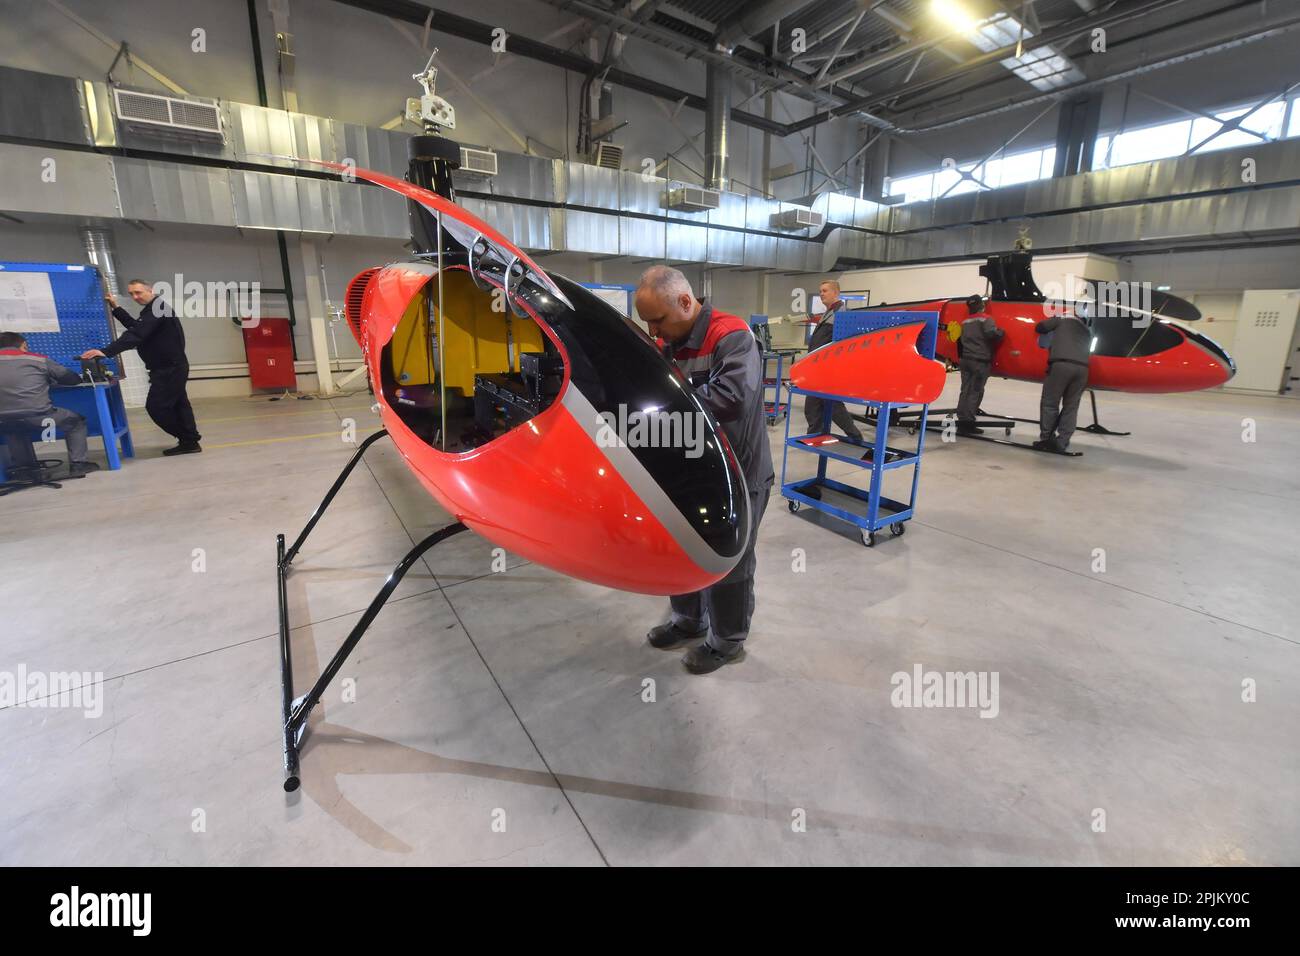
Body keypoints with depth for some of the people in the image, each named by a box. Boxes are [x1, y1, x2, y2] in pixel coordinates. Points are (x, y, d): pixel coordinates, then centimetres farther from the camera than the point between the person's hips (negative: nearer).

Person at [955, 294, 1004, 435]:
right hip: (980, 362, -6)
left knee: (965, 391, 7)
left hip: (966, 360, 6)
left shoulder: (965, 323, 14)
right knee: (975, 393, -3)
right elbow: (991, 334, -24)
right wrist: (1001, 332, -4)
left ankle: (962, 422, 7)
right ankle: (969, 423, -5)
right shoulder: (985, 320, -7)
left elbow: (960, 341, 18)